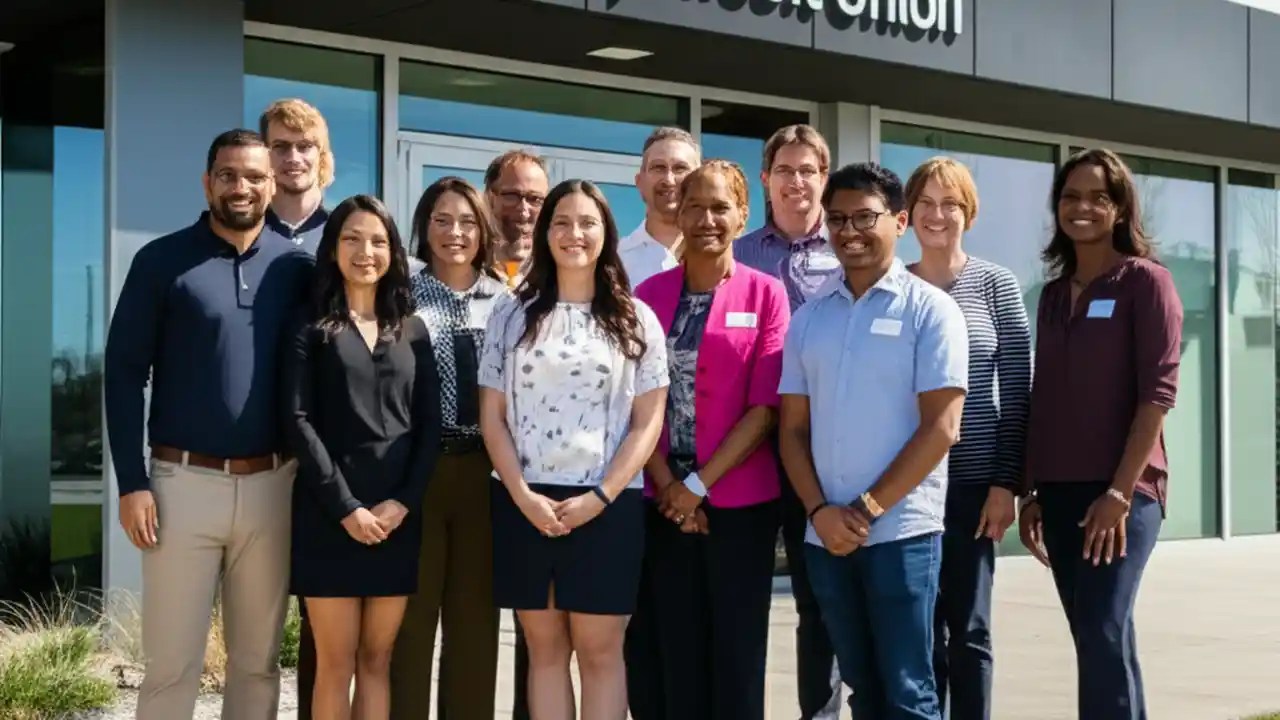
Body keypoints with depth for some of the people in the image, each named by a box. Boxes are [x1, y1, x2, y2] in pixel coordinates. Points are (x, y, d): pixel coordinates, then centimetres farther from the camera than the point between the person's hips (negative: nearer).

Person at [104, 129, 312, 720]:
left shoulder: (296, 267, 6)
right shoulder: (162, 261, 0)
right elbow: (124, 371, -2)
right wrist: (132, 482, -8)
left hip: (271, 485, 2)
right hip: (184, 481, -2)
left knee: (258, 659, 10)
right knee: (172, 661, 1)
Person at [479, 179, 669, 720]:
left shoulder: (636, 320, 5)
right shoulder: (512, 317, 8)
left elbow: (648, 423, 1)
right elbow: (492, 418, 5)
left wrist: (599, 497, -10)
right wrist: (523, 495, -8)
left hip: (607, 507, -1)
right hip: (525, 506, 2)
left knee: (600, 651, 1)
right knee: (544, 649, 7)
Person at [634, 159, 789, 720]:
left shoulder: (765, 294, -2)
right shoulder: (649, 294, 6)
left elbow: (766, 406, -7)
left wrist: (700, 483, -11)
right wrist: (667, 485, -8)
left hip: (740, 499, -2)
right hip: (667, 501, 2)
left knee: (738, 650, 5)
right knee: (677, 648, 9)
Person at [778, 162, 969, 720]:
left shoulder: (929, 309, -3)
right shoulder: (808, 318, 11)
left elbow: (940, 428, -9)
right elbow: (793, 429, 10)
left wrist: (869, 509, -11)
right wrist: (819, 511, -5)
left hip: (901, 530, -5)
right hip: (825, 536, 5)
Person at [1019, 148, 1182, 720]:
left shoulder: (1145, 280, -3)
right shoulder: (1054, 294, 14)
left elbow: (1158, 390, -11)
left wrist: (1121, 490, -17)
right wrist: (1032, 492, 10)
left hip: (1121, 490, -6)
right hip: (1060, 491, 6)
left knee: (1103, 636, -12)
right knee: (1101, 637, 8)